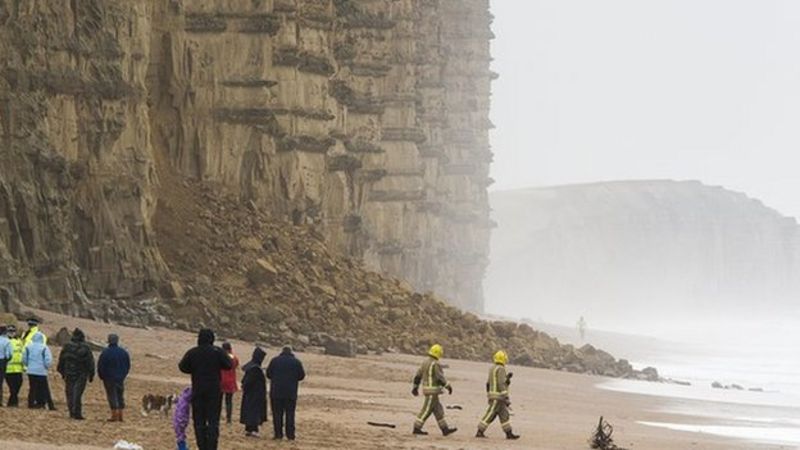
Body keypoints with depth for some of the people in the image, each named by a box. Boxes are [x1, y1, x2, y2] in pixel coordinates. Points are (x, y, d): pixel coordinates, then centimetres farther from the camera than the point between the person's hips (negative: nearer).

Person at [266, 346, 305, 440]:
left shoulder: (275, 360, -1)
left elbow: (268, 374, 3)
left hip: (276, 391, -1)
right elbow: (301, 376, 5)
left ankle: (278, 433, 0)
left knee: (277, 413, 4)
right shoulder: (296, 362, 0)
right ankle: (290, 435, 1)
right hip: (291, 393, 1)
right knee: (290, 413, 5)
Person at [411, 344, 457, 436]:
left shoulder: (425, 362, 11)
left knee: (438, 410, 12)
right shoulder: (435, 364, -17)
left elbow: (418, 375, 15)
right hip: (433, 390, -10)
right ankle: (417, 428, -1)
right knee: (427, 409, -4)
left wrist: (415, 387, 21)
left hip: (426, 387, 10)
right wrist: (448, 386, -10)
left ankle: (445, 429, 14)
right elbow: (440, 377, -19)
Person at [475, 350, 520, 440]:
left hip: (493, 395, 10)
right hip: (498, 396, -10)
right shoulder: (501, 369, -14)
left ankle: (509, 433, 12)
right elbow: (501, 384, -21)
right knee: (490, 414, -7)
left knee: (504, 415, 11)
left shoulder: (492, 369, 14)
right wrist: (506, 397, -22)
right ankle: (479, 432, -6)